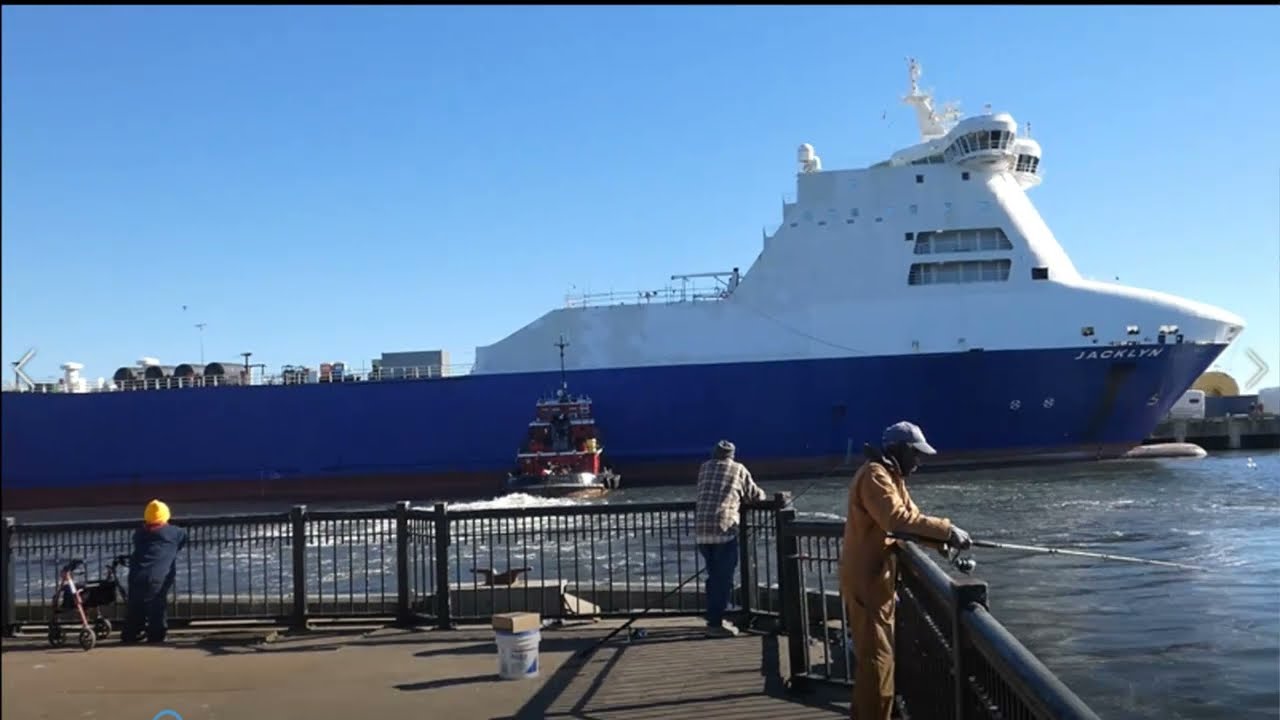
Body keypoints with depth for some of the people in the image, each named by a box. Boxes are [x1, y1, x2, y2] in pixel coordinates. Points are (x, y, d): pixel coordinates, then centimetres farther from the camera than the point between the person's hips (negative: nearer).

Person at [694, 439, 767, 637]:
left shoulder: (704, 468, 19)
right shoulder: (738, 469, 10)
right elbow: (756, 496, 17)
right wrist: (762, 495, 41)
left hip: (701, 530, 4)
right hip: (724, 529, -4)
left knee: (714, 576, 17)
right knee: (723, 578, 0)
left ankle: (714, 619, 24)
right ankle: (715, 624, -1)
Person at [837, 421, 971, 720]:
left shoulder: (891, 475, 16)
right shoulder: (875, 475, -18)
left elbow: (910, 517, 11)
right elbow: (897, 519, -32)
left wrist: (942, 539, -6)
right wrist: (946, 529, -30)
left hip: (878, 577, 11)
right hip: (867, 579, -11)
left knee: (874, 653, 20)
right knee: (878, 656, -7)